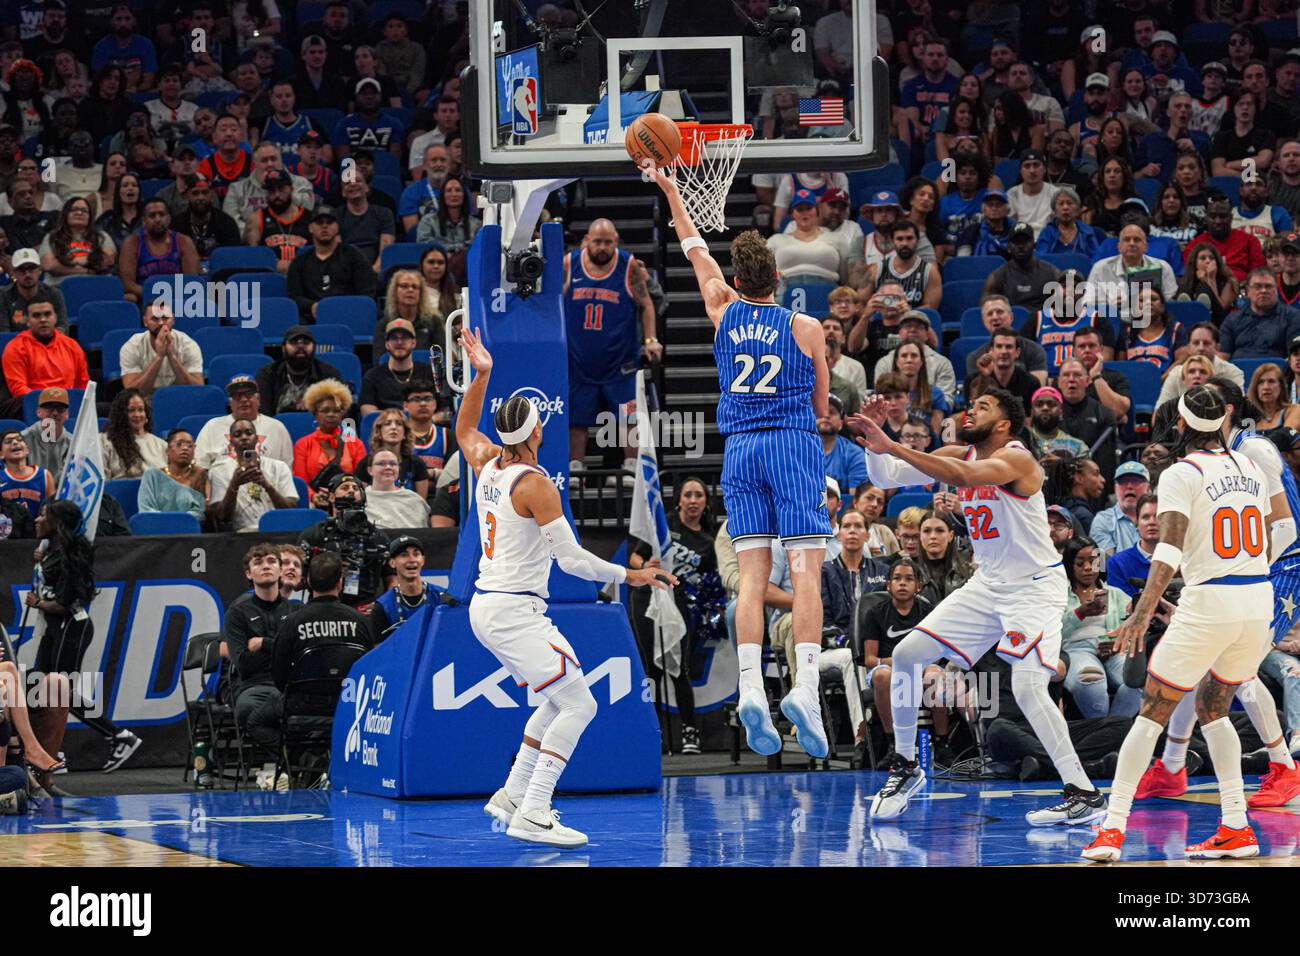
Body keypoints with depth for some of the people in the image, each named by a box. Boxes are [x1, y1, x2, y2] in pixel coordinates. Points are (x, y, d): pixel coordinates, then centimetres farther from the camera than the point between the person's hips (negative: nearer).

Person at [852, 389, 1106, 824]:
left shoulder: (1016, 459, -20)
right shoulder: (958, 454, 5)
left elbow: (963, 476, -39)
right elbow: (886, 477, 4)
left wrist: (894, 447, -42)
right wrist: (875, 441, -17)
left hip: (1035, 587, -8)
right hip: (988, 584, 8)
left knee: (1027, 687, -22)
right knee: (907, 655, 1)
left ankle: (1084, 795, -18)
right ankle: (904, 766, 15)